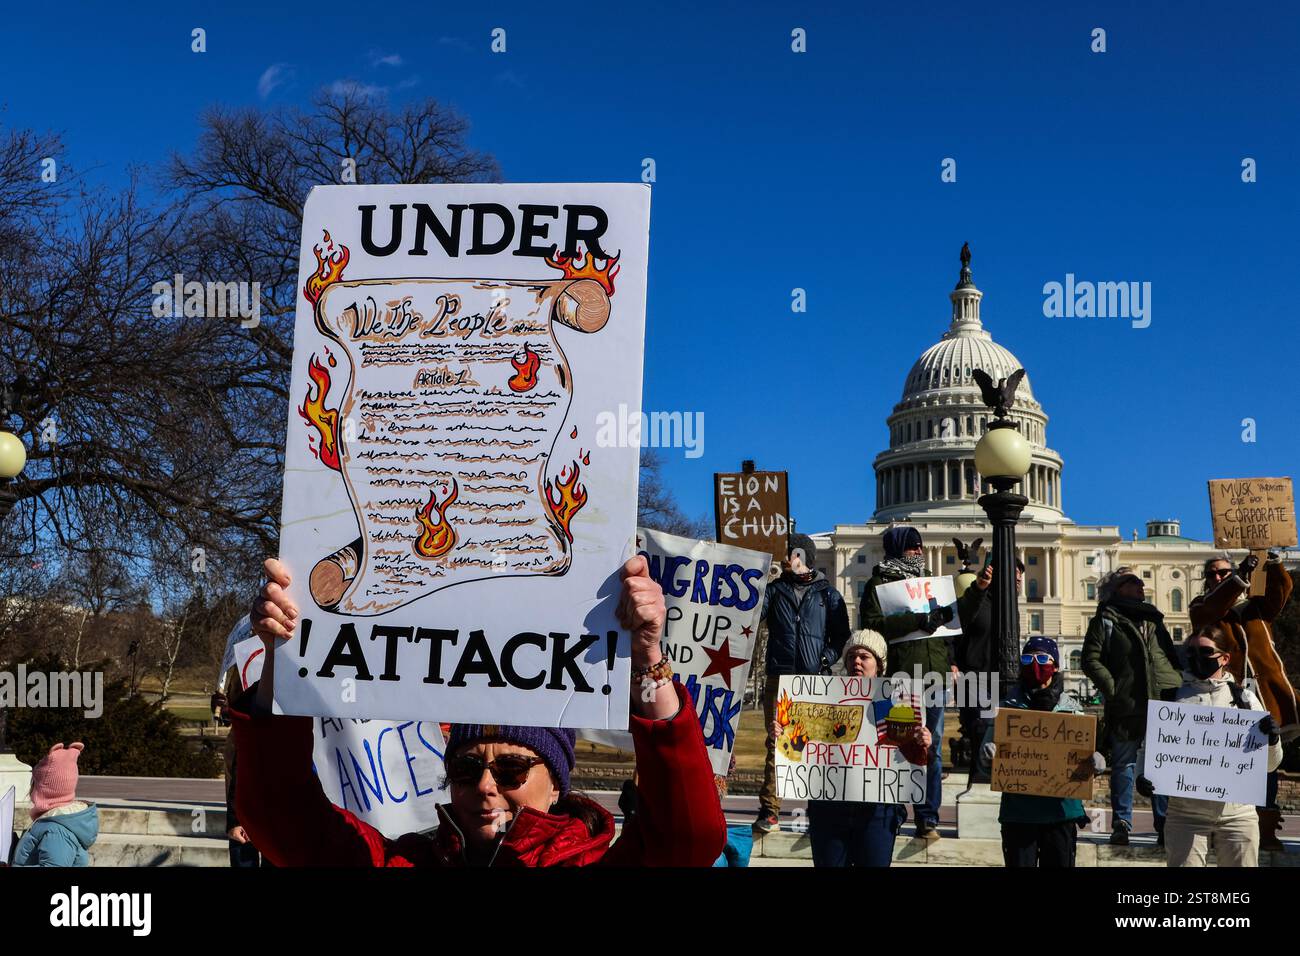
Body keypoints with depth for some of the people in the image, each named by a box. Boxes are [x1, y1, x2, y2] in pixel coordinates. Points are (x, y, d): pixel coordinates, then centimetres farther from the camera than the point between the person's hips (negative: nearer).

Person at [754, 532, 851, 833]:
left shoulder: (827, 593, 11)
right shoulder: (774, 590, 14)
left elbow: (841, 635, 11)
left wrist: (827, 658, -4)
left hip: (816, 680, 0)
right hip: (780, 677, 0)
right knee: (777, 744, -4)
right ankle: (769, 811, -2)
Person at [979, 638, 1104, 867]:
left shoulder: (1071, 709, 7)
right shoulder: (1008, 706, 6)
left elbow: (1088, 752, 5)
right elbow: (988, 748, 3)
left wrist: (1093, 764, -18)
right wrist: (989, 755, -21)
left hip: (1061, 807, 1)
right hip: (1018, 808, -1)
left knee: (1059, 862, 7)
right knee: (1019, 862, 2)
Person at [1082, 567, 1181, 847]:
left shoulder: (1154, 619, 20)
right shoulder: (1105, 621, 3)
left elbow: (1172, 657, 23)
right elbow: (1091, 659, -5)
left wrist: (1178, 686, 9)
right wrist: (1112, 688, -15)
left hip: (1164, 703, 4)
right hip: (1126, 706, -4)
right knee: (1124, 764, 3)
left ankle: (1165, 825, 12)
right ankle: (1121, 824, 10)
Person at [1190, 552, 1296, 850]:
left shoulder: (1255, 606, 18)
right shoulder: (1201, 608, 11)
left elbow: (1281, 589, -1)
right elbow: (1210, 610, -13)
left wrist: (1273, 565, -19)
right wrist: (1240, 577, -21)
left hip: (1266, 693, 3)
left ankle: (1266, 830, 11)